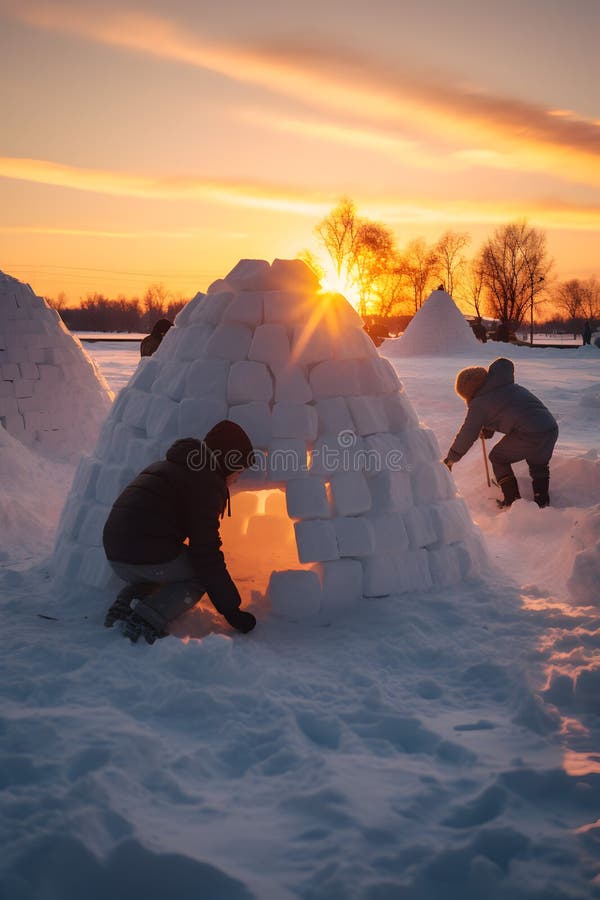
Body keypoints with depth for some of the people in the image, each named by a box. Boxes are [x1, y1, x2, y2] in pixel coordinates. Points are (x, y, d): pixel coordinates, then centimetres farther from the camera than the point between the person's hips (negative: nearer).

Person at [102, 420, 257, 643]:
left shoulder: (168, 466, 25)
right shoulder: (207, 482, -5)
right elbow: (205, 551, -10)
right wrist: (231, 610, -4)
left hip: (115, 557, 9)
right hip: (151, 557, -9)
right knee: (203, 575, 13)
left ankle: (125, 604, 5)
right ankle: (149, 617, -11)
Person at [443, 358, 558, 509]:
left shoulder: (479, 403, 1)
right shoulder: (508, 385, 22)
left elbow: (467, 435, 4)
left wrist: (451, 459, 14)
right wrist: (488, 429, 44)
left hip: (528, 436, -7)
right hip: (551, 428, 7)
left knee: (498, 458, 17)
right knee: (539, 465, 30)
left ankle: (512, 500, 15)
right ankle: (542, 501, 24)